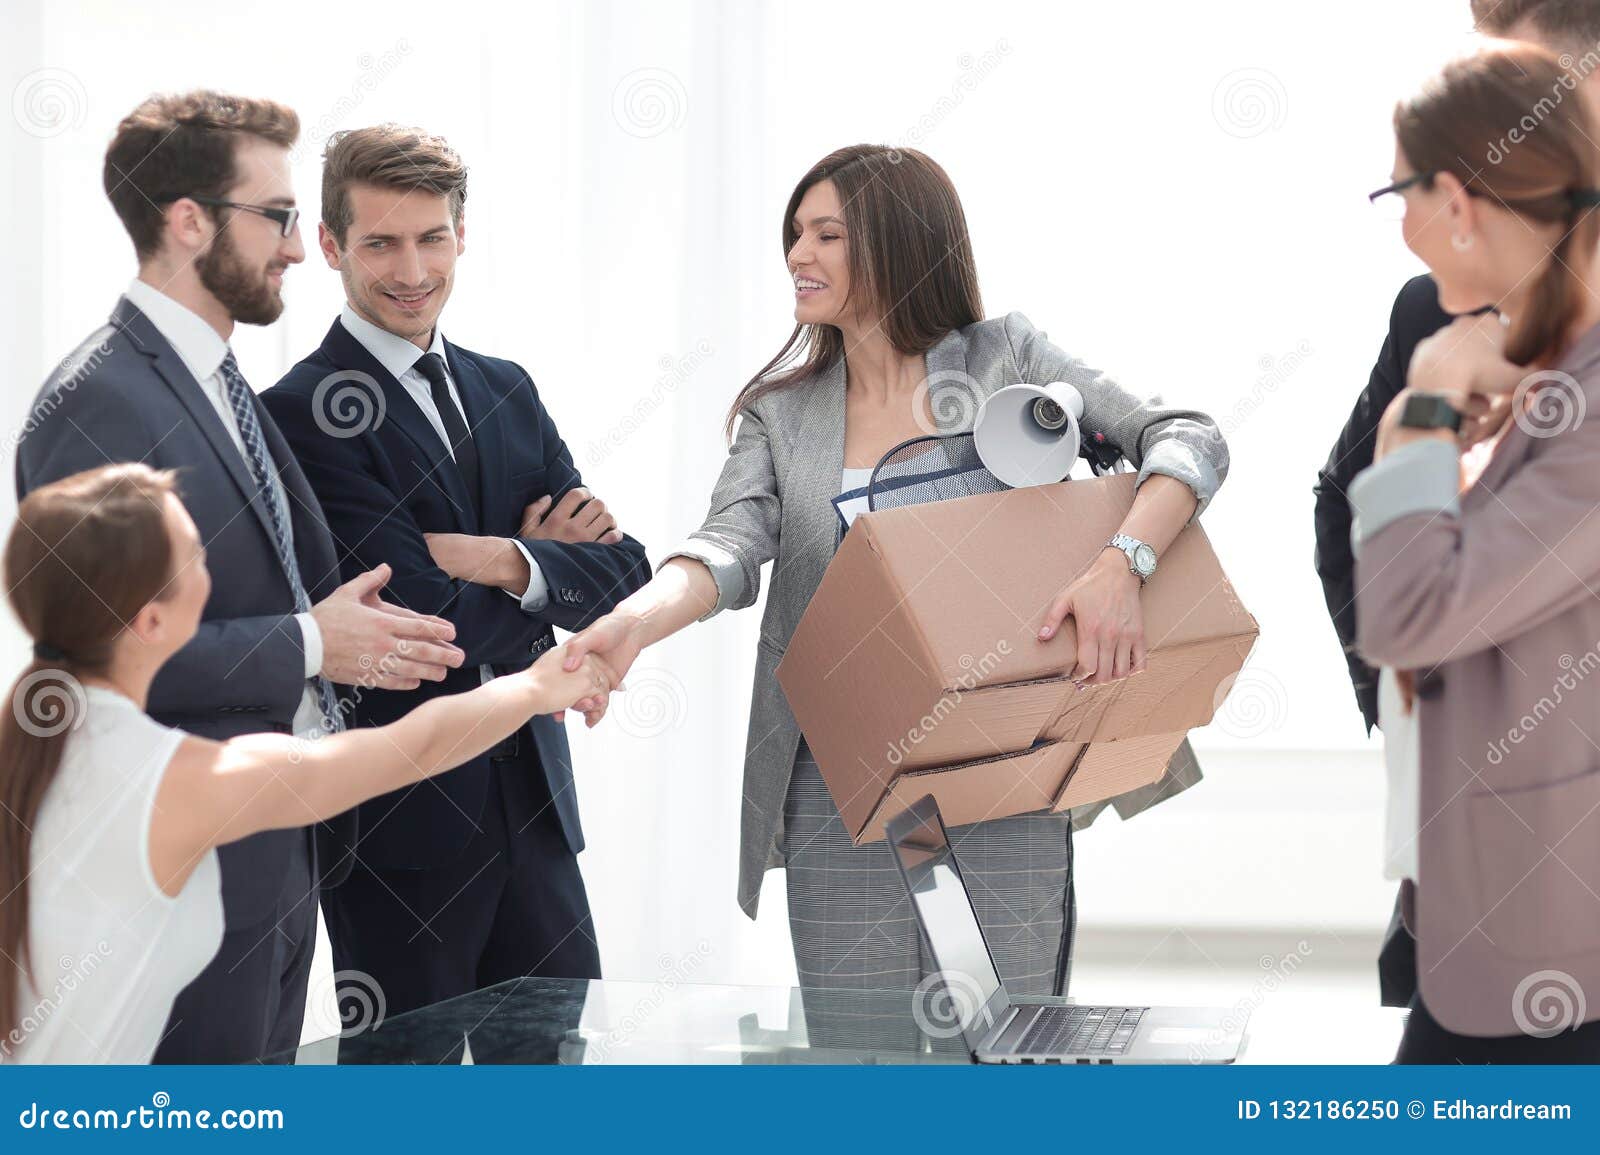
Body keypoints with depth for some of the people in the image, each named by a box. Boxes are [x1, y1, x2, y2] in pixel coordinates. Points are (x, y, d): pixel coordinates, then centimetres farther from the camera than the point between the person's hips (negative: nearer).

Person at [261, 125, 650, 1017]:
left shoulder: (508, 391, 12)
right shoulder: (306, 411, -11)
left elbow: (623, 574, 5)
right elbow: (427, 614, -18)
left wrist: (510, 562, -14)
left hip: (533, 801, 6)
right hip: (399, 816, -6)